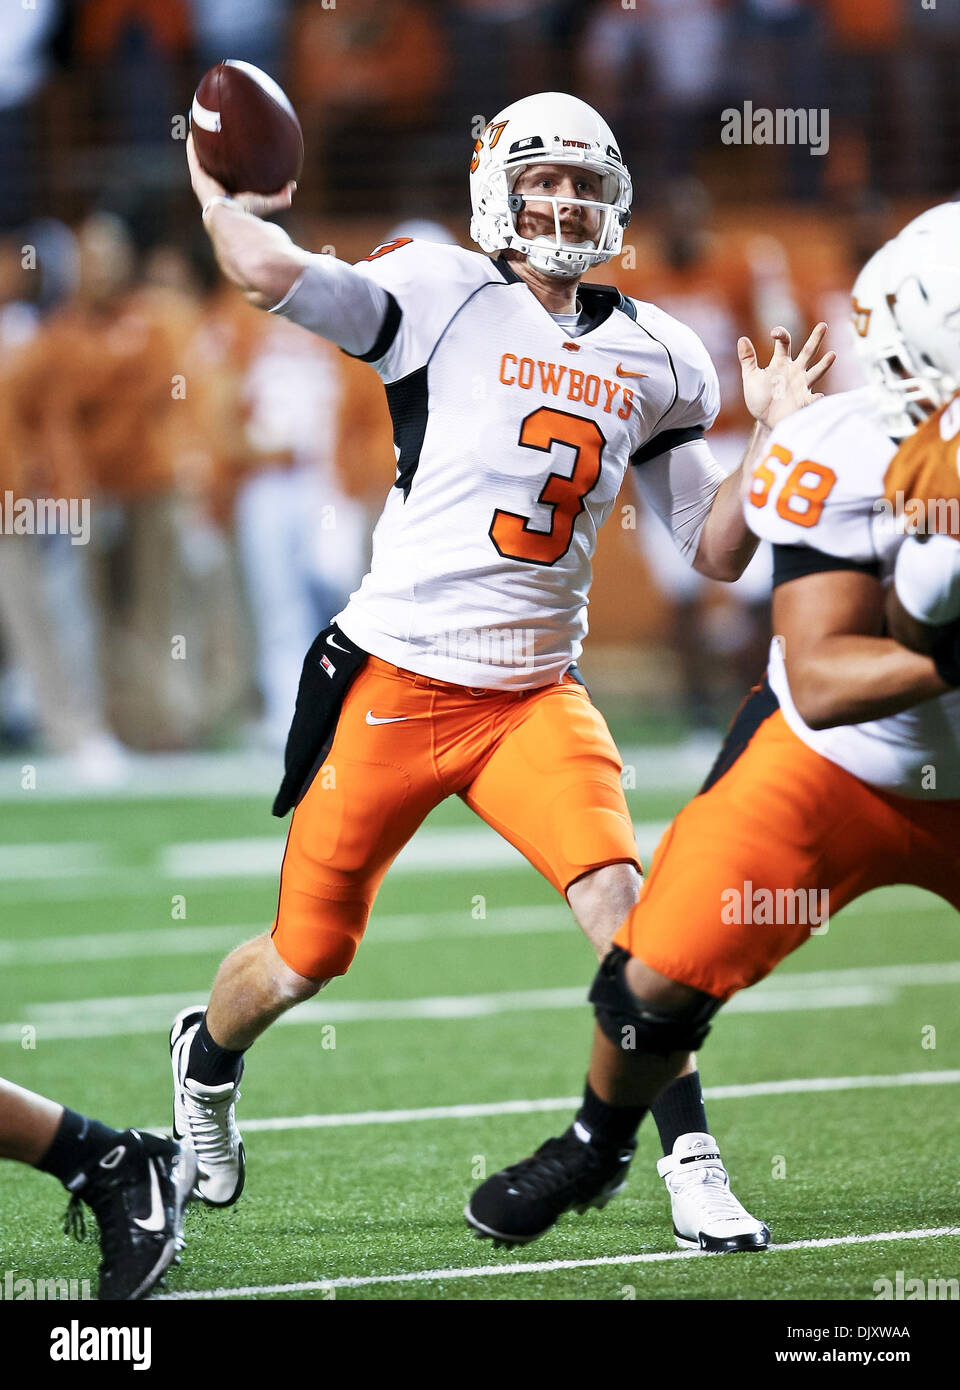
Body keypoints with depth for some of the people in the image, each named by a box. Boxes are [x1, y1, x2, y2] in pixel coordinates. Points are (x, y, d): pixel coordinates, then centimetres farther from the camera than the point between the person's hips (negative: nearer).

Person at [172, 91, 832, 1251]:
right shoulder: (446, 296, -9)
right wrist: (218, 194, -7)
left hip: (536, 695, 3)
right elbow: (271, 270, -26)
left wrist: (770, 436, -2)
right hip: (396, 680, -3)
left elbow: (716, 552, 11)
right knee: (308, 956, 10)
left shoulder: (655, 360, 8)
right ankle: (208, 1058, 43)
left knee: (620, 906, -20)